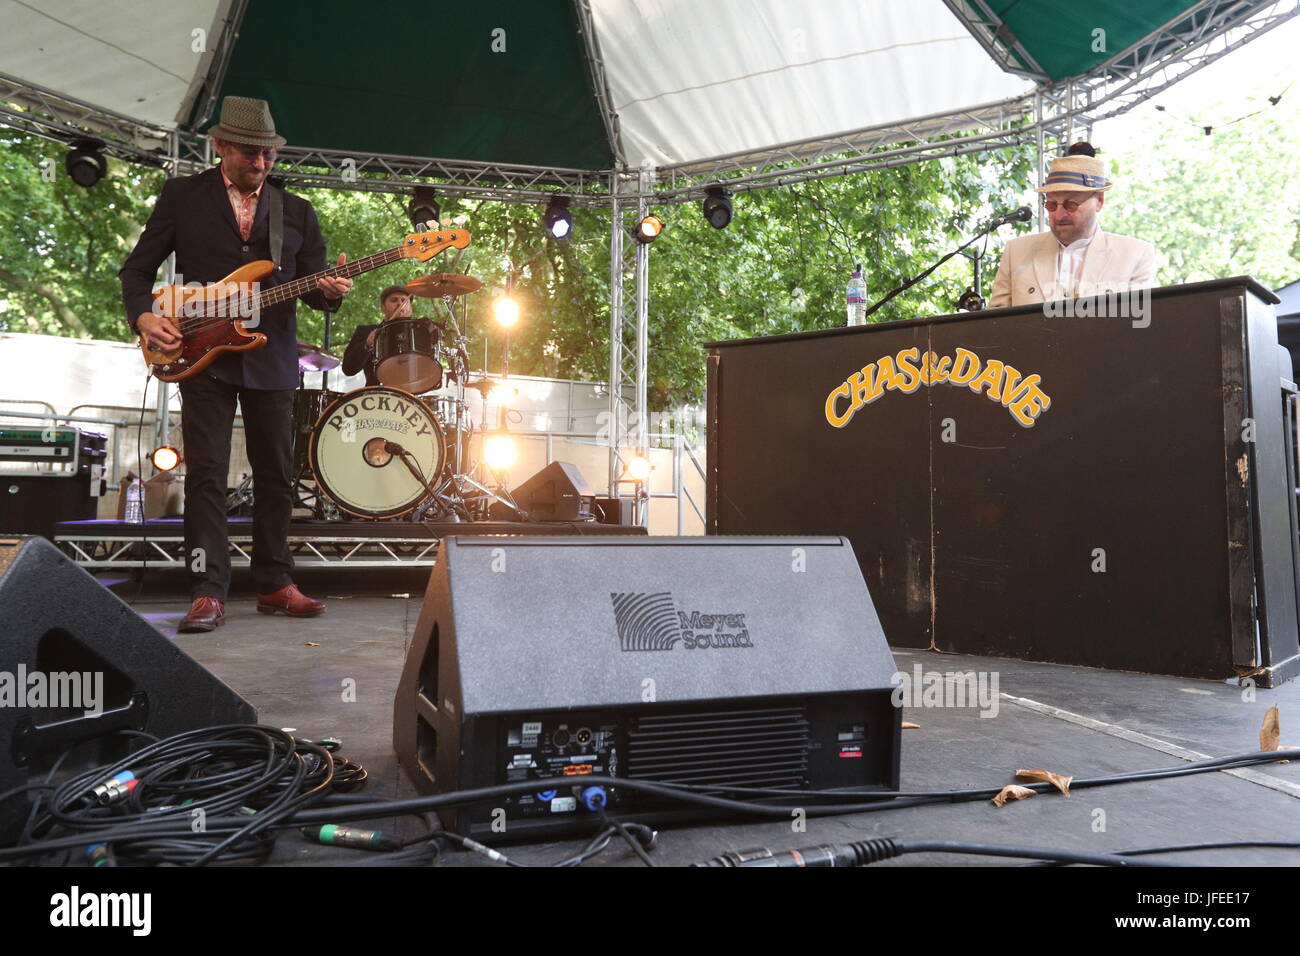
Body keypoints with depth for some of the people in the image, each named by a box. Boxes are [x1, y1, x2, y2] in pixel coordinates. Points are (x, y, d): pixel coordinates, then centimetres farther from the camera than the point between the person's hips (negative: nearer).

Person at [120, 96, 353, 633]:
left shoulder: (296, 212, 12)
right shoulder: (182, 196, 7)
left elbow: (313, 287, 9)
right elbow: (138, 267, 9)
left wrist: (330, 291, -14)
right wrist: (143, 315, -9)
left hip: (272, 361, 2)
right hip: (202, 355, -2)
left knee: (276, 476, 5)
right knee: (206, 474, -6)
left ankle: (273, 584, 15)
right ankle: (208, 593, -3)